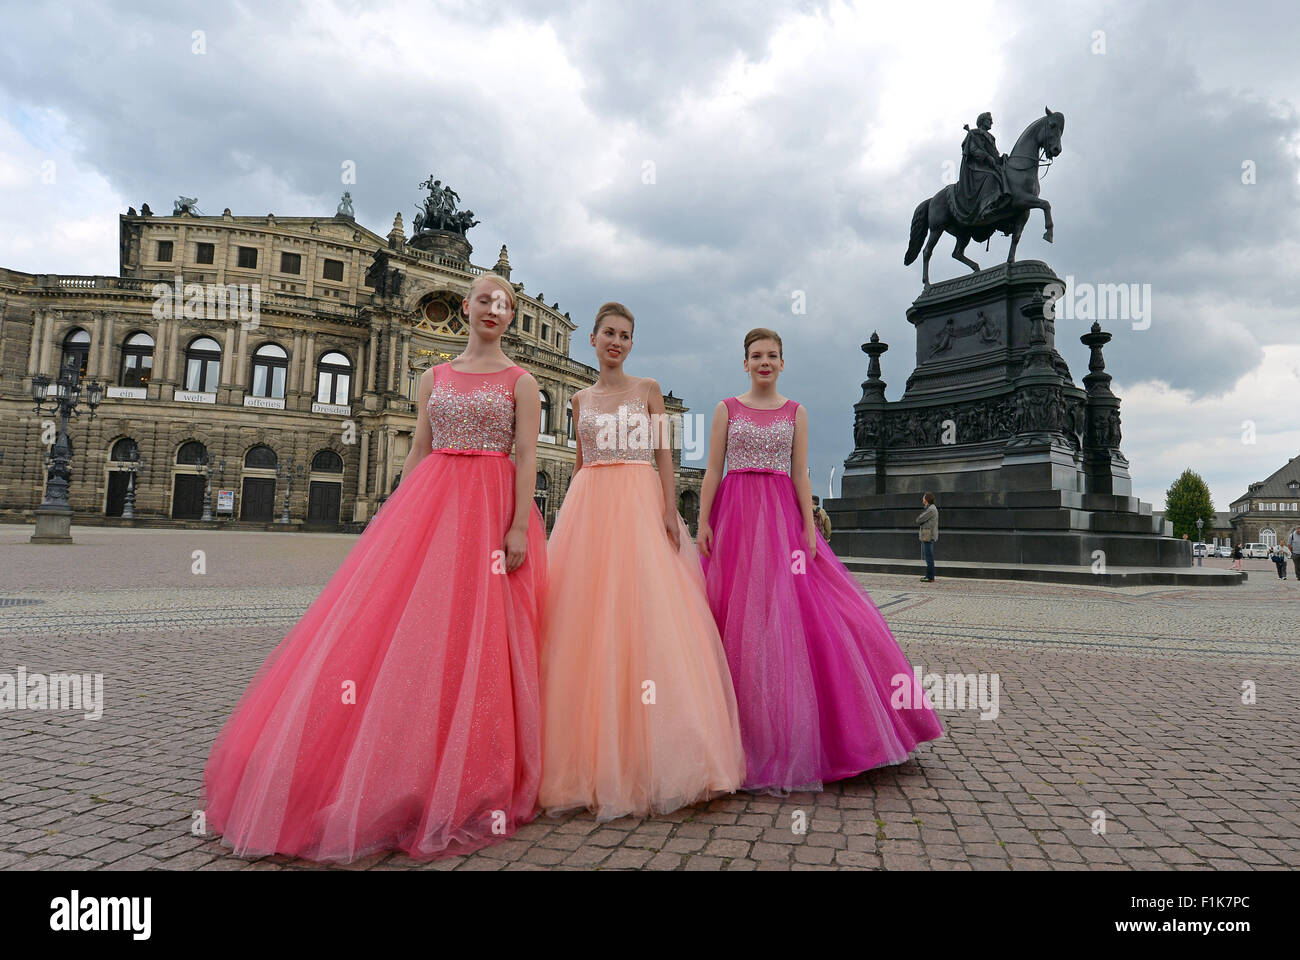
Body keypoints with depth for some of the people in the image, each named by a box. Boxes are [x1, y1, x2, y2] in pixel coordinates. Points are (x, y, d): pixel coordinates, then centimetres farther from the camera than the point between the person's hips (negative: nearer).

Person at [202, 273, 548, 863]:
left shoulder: (520, 382, 5)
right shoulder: (434, 377, 15)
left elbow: (527, 457, -5)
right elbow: (417, 451, 14)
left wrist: (518, 528, -15)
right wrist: (396, 519, 6)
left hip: (491, 510, -3)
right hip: (430, 503, 3)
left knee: (477, 638, -3)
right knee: (396, 625, -2)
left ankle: (468, 786, 12)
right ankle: (389, 772, 13)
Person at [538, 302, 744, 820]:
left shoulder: (647, 389, 9)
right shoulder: (581, 399, 16)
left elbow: (663, 453, 3)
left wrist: (670, 510, -8)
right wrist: (571, 514, 12)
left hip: (639, 503, -2)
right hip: (588, 505, 3)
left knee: (644, 615, -9)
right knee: (584, 616, -3)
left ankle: (643, 756, 1)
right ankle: (589, 753, 7)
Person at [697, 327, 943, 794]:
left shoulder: (795, 412, 10)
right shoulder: (727, 409, 8)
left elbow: (800, 475, 6)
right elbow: (713, 470, 3)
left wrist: (809, 527, -3)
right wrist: (703, 522, -6)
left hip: (781, 516, 1)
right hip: (734, 514, 0)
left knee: (785, 617, -3)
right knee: (736, 615, -3)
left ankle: (783, 735, 11)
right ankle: (741, 734, 11)